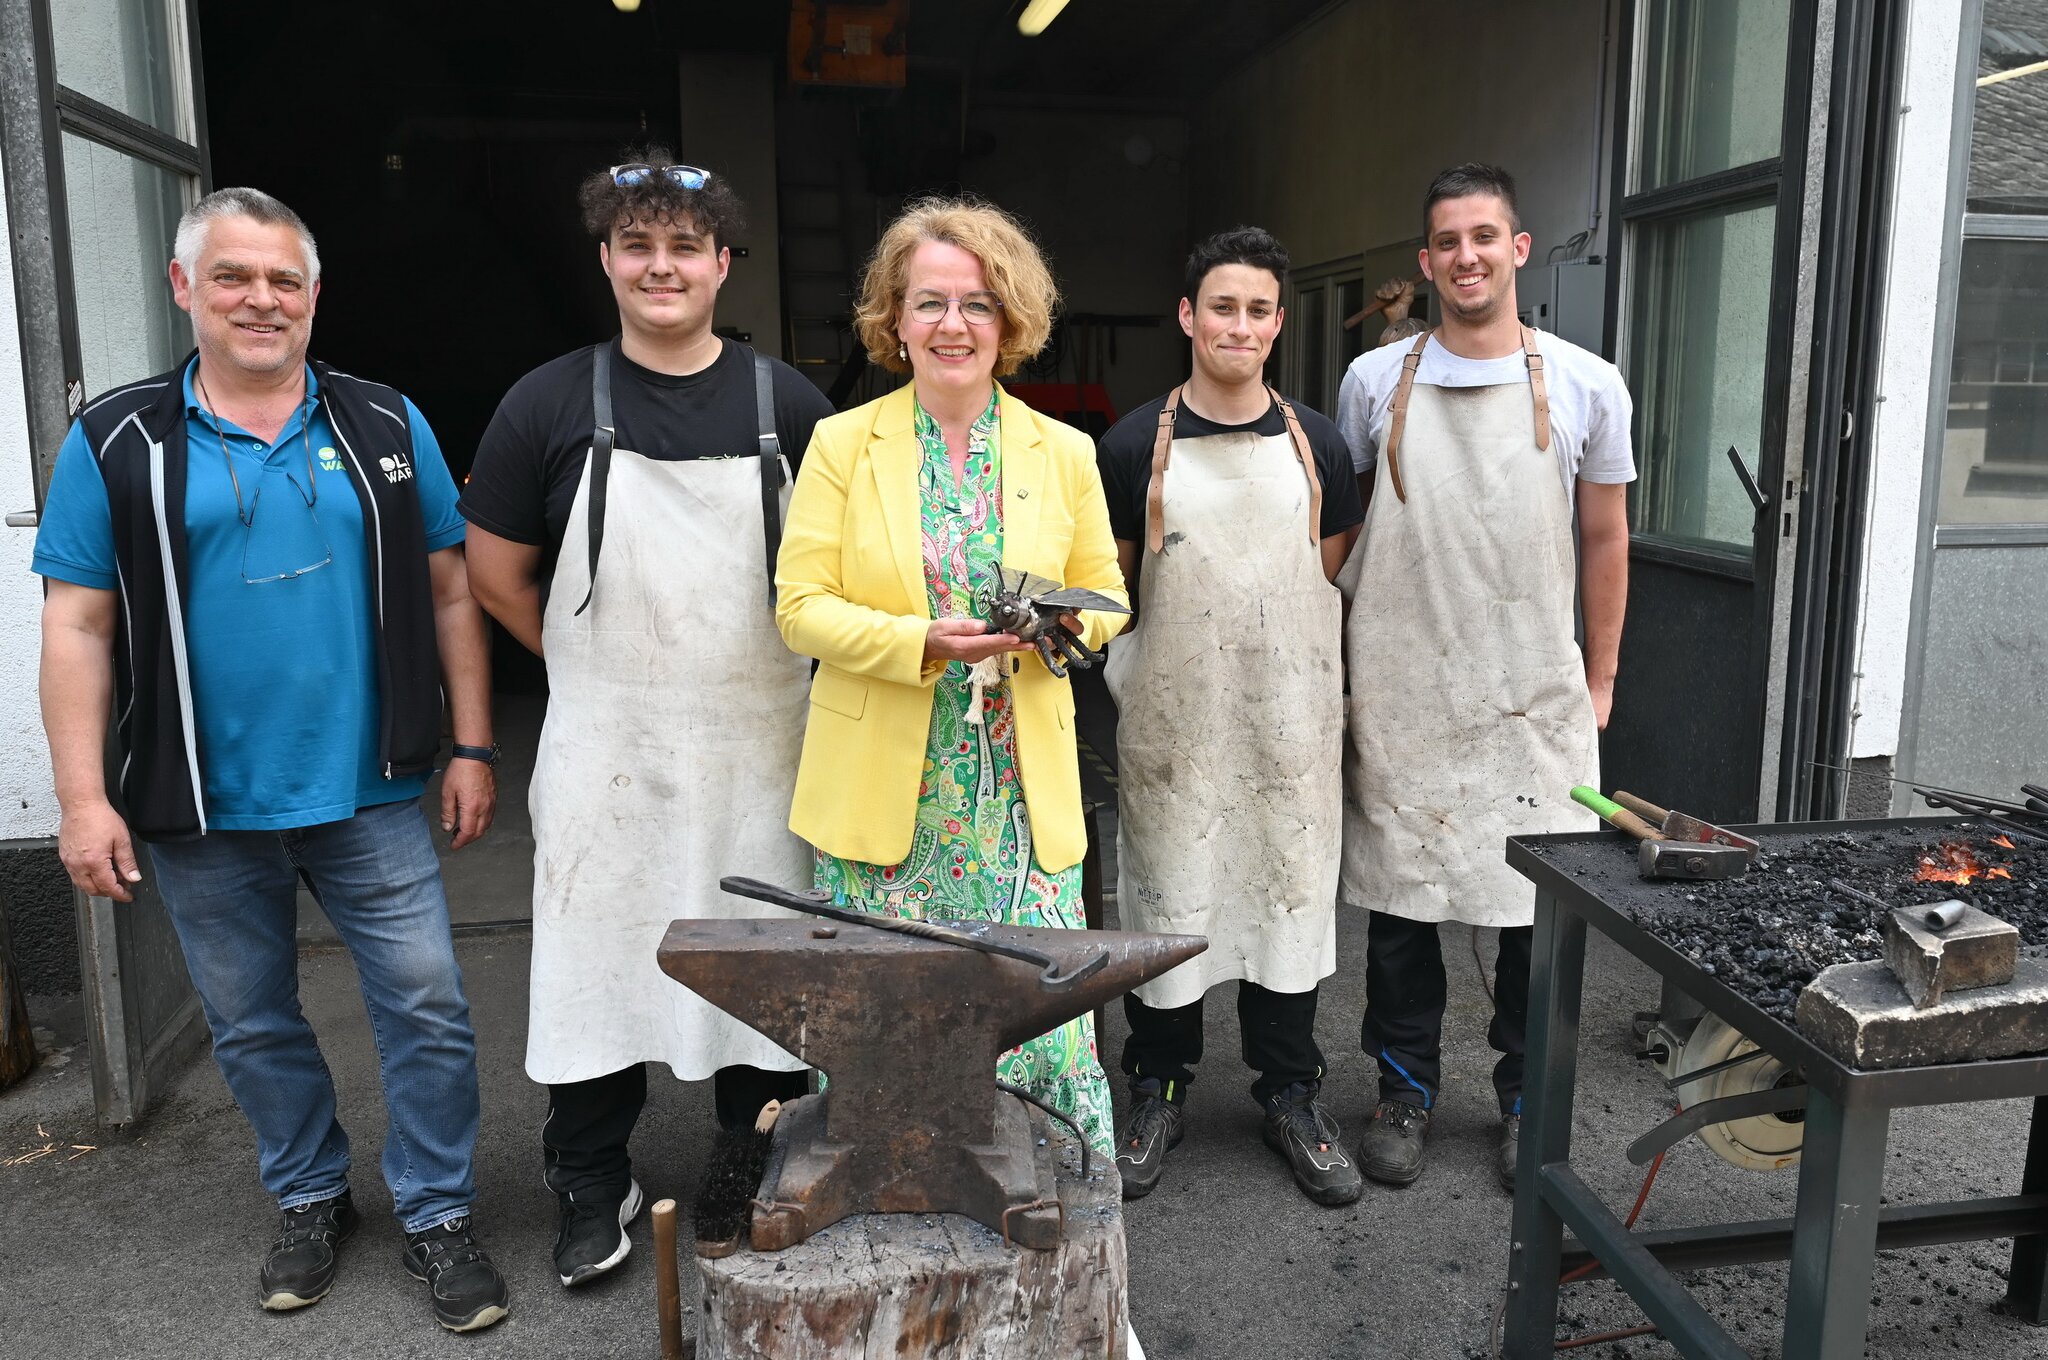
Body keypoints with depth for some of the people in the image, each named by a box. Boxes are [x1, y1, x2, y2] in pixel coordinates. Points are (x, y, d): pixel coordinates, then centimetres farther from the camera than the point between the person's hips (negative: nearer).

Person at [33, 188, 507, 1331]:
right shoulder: (117, 443, 0)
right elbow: (80, 627, -1)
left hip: (370, 798, 0)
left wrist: (473, 747, 0)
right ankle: (312, 1199, 38)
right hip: (203, 811, 1)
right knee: (254, 1026, 16)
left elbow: (449, 593, 4)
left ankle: (439, 1216, 22)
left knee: (428, 1009, 2)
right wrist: (83, 798, -6)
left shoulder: (387, 427, 2)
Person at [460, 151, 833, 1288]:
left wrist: (775, 665, 5)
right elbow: (495, 570, 6)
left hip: (758, 745, 1)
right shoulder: (550, 403, -1)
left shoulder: (787, 405, 2)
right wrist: (599, 662, 5)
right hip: (604, 752, -1)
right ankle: (591, 1184, 30)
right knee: (595, 959, 8)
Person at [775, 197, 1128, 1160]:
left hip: (1022, 788, 1)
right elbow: (800, 605, -3)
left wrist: (1067, 620, -12)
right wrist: (922, 641, -19)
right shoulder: (841, 442, 1)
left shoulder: (1063, 452, 7)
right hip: (882, 789, -1)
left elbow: (1104, 595, 13)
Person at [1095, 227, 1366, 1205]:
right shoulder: (1135, 444, 0)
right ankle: (1158, 1090, 25)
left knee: (1290, 893, 9)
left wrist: (1318, 684, 5)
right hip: (1170, 721, -1)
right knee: (1163, 900, 7)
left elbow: (1335, 581, 12)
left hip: (1290, 721, 2)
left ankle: (1291, 1095, 26)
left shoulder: (1315, 445, 6)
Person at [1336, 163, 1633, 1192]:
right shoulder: (1373, 382, 3)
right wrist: (1337, 670, 8)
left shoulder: (1586, 386, 2)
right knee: (1397, 892, 7)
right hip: (1398, 689, 0)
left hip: (1535, 692, 0)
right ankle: (1404, 1092, 26)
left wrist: (1599, 677, 9)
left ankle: (1526, 1102, 26)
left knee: (1542, 904, 5)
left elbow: (1604, 538, 9)